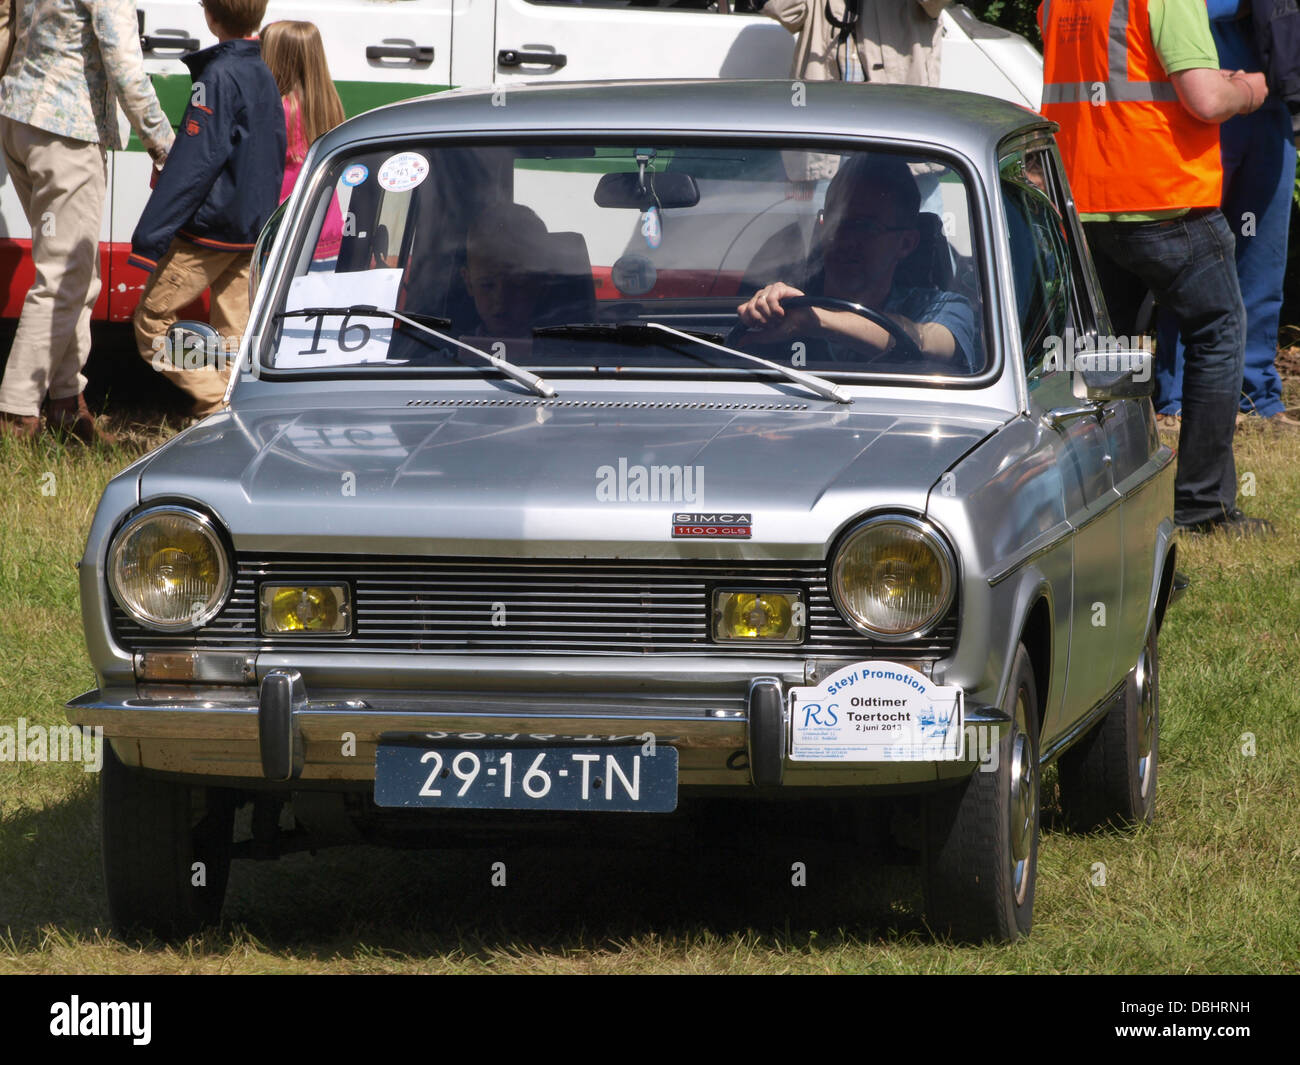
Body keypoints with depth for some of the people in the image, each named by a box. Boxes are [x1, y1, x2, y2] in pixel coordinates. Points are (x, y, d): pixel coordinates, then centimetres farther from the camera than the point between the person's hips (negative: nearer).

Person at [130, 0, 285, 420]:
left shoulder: (219, 77, -15)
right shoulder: (264, 77, 12)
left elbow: (194, 163, -20)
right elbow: (275, 160, 19)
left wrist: (151, 236, -20)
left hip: (209, 228, -9)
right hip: (251, 233, 9)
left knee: (152, 321, -3)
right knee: (234, 337, 9)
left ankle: (219, 406, -13)